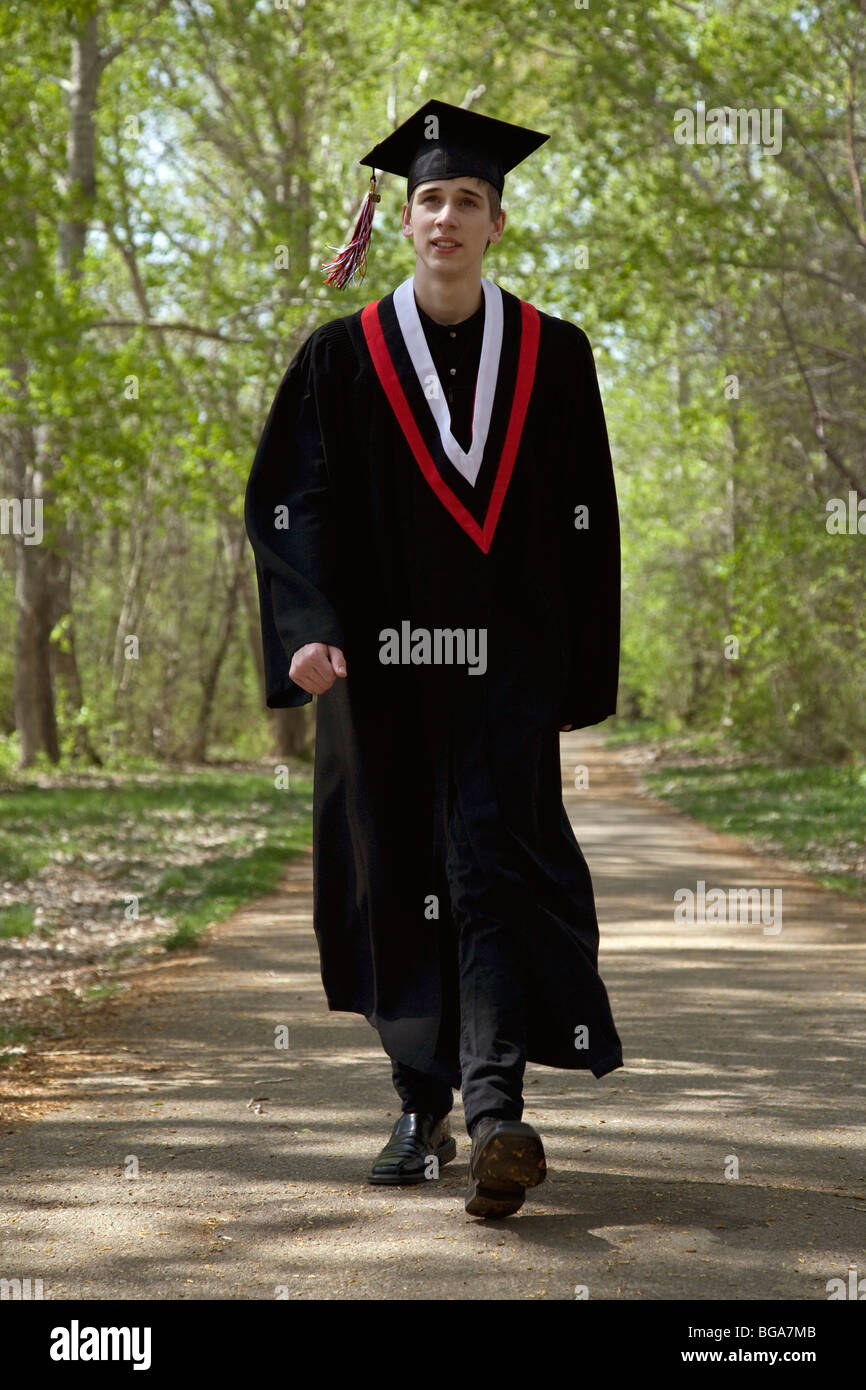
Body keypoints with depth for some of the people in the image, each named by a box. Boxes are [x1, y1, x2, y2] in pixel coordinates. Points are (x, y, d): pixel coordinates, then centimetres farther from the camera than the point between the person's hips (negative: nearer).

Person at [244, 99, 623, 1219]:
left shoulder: (553, 356, 6)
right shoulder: (342, 356, 5)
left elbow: (586, 522, 8)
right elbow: (289, 503, 0)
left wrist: (586, 671, 5)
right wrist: (308, 628, -15)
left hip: (503, 663, -1)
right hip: (377, 662, 1)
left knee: (493, 867, -14)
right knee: (396, 881, 5)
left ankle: (497, 1108, -23)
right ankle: (424, 1111, 18)